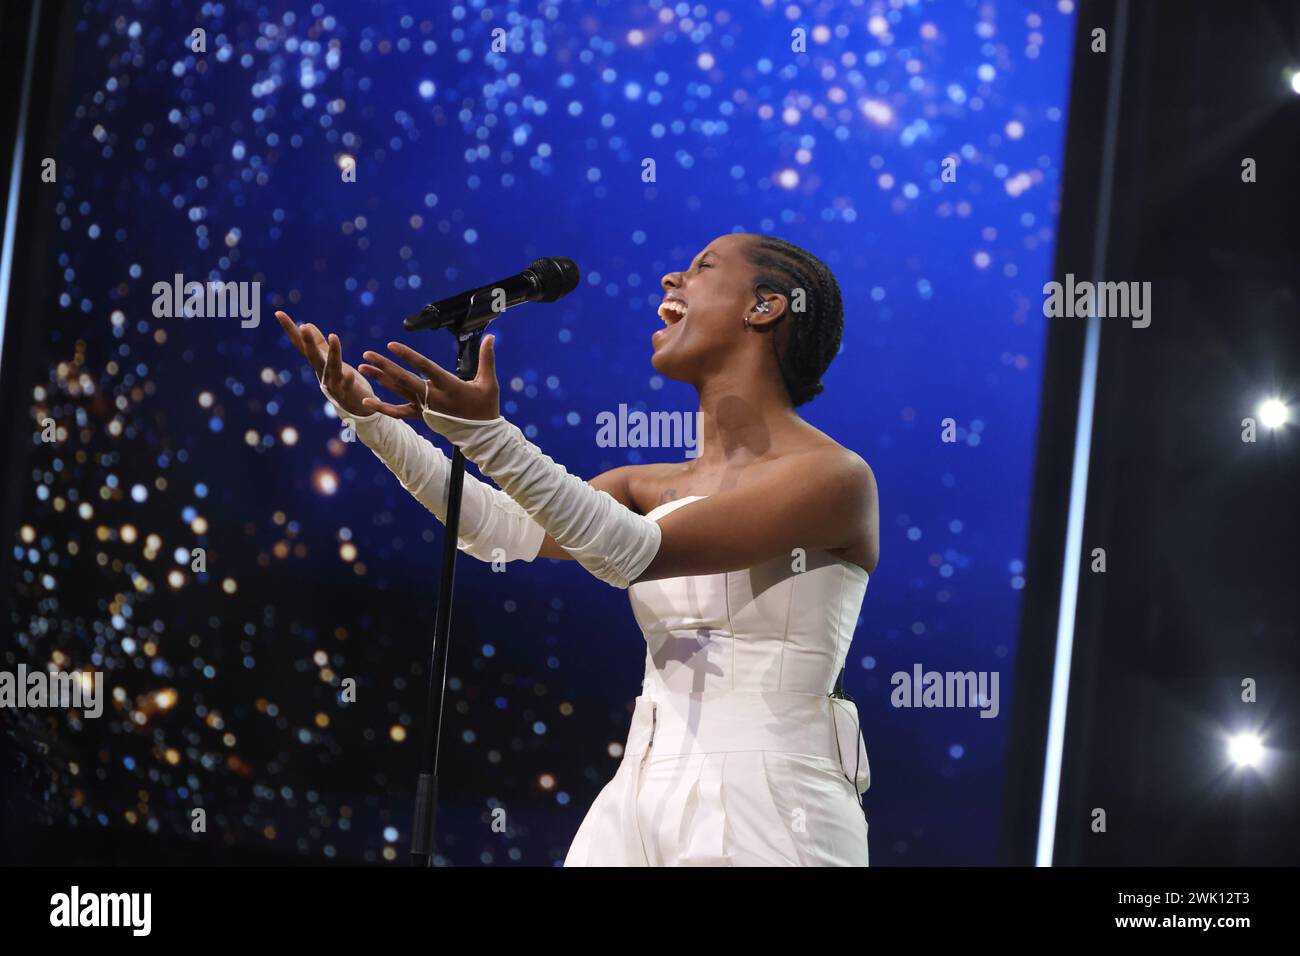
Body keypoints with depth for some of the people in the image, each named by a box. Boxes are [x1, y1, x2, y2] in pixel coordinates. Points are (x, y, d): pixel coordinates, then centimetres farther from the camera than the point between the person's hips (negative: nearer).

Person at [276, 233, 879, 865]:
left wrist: (486, 434, -24)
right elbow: (507, 530, 4)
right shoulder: (652, 489, 15)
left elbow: (634, 553, -17)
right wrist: (370, 419, -2)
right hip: (639, 806, 6)